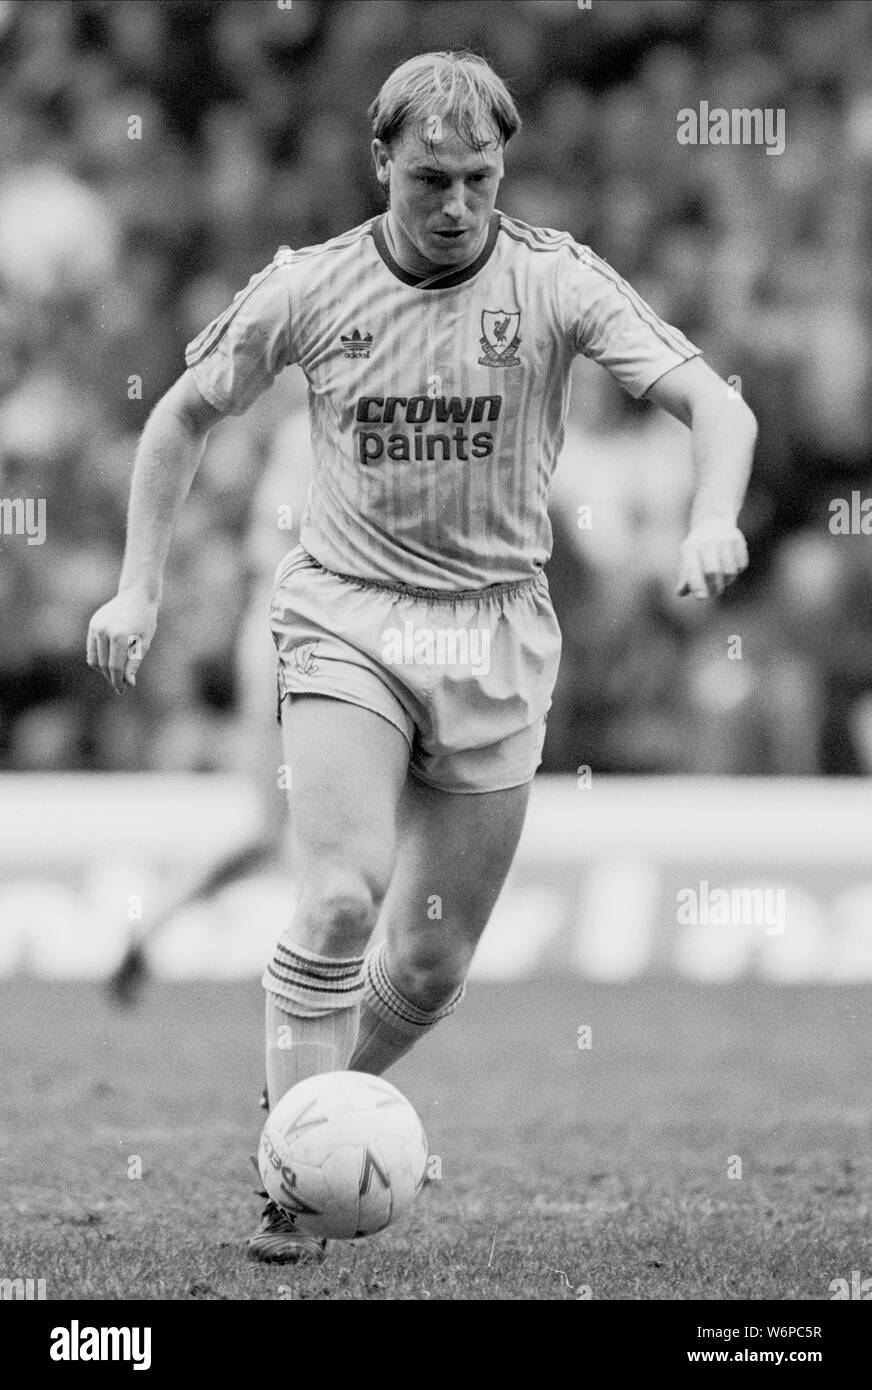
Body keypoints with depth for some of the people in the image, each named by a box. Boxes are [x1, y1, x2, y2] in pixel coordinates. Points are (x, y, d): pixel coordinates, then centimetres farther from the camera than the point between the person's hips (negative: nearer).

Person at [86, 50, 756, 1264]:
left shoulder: (556, 283, -5)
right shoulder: (309, 289, -2)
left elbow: (715, 404, -12)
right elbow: (185, 415, 13)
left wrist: (713, 518, -32)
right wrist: (140, 585, 8)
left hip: (497, 630, 1)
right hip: (345, 617, -1)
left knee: (434, 960, 5)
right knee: (342, 896, -21)